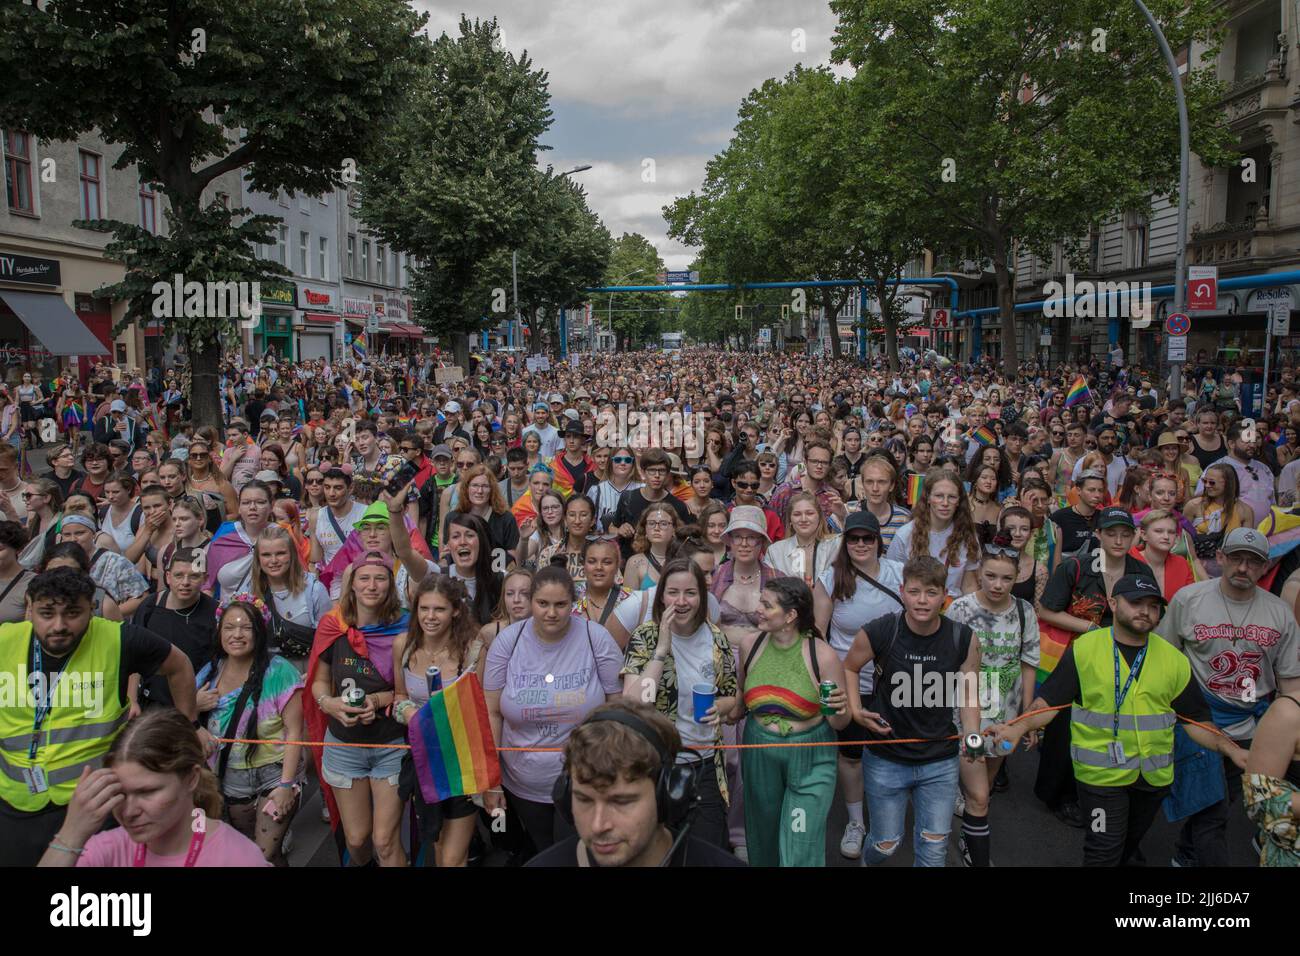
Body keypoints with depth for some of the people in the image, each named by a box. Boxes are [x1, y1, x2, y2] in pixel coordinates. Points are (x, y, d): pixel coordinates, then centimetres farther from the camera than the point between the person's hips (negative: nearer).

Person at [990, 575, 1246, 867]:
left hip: (1154, 775, 4)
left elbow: (1195, 719, 3)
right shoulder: (1083, 649, -10)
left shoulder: (1174, 659, 1)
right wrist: (1019, 728, -28)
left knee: (1130, 842, 21)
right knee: (1104, 851, 0)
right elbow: (1050, 702, -12)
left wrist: (1230, 749, -11)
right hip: (1101, 773, -4)